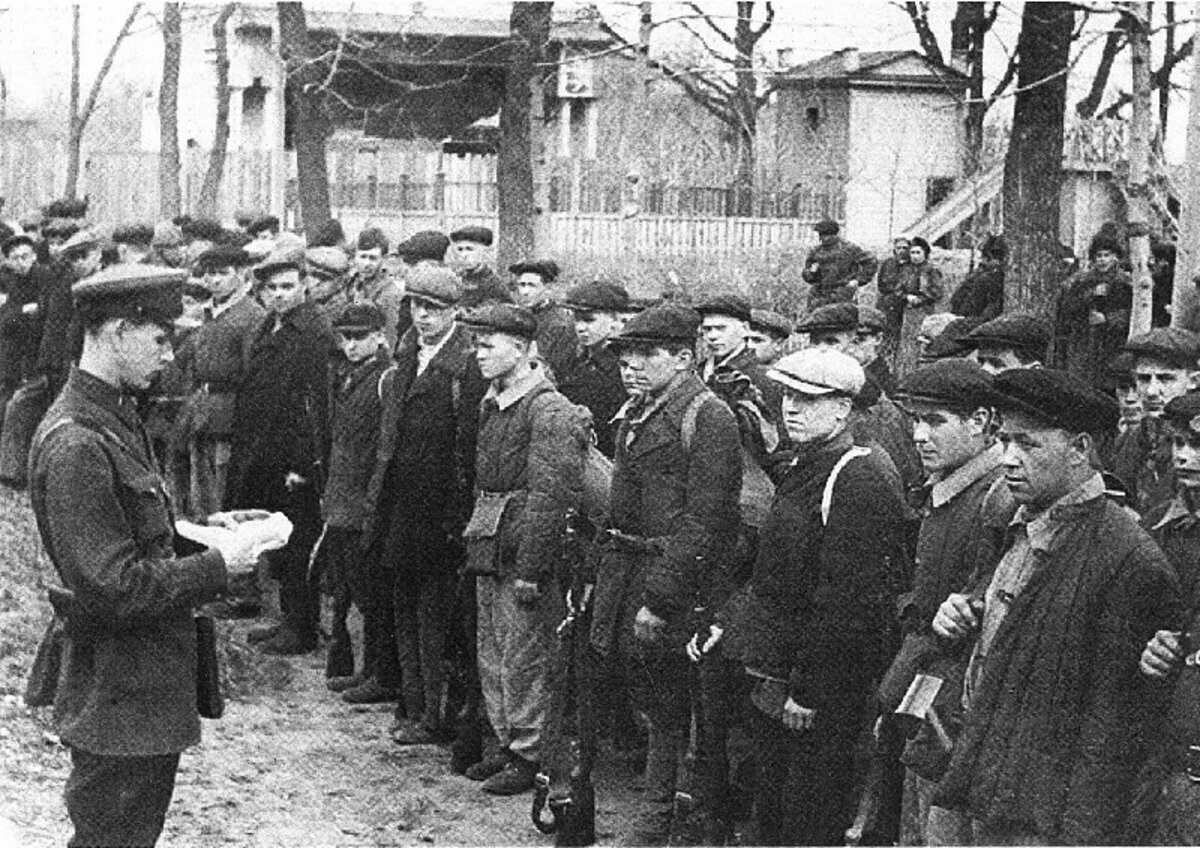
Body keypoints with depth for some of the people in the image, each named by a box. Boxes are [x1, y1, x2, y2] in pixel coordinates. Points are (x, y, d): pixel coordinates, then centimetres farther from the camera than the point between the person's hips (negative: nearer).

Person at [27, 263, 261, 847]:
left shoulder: (114, 417, 10)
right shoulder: (75, 444, -24)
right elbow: (110, 589, -26)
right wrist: (213, 568, -18)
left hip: (149, 686, 10)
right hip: (116, 702, -10)